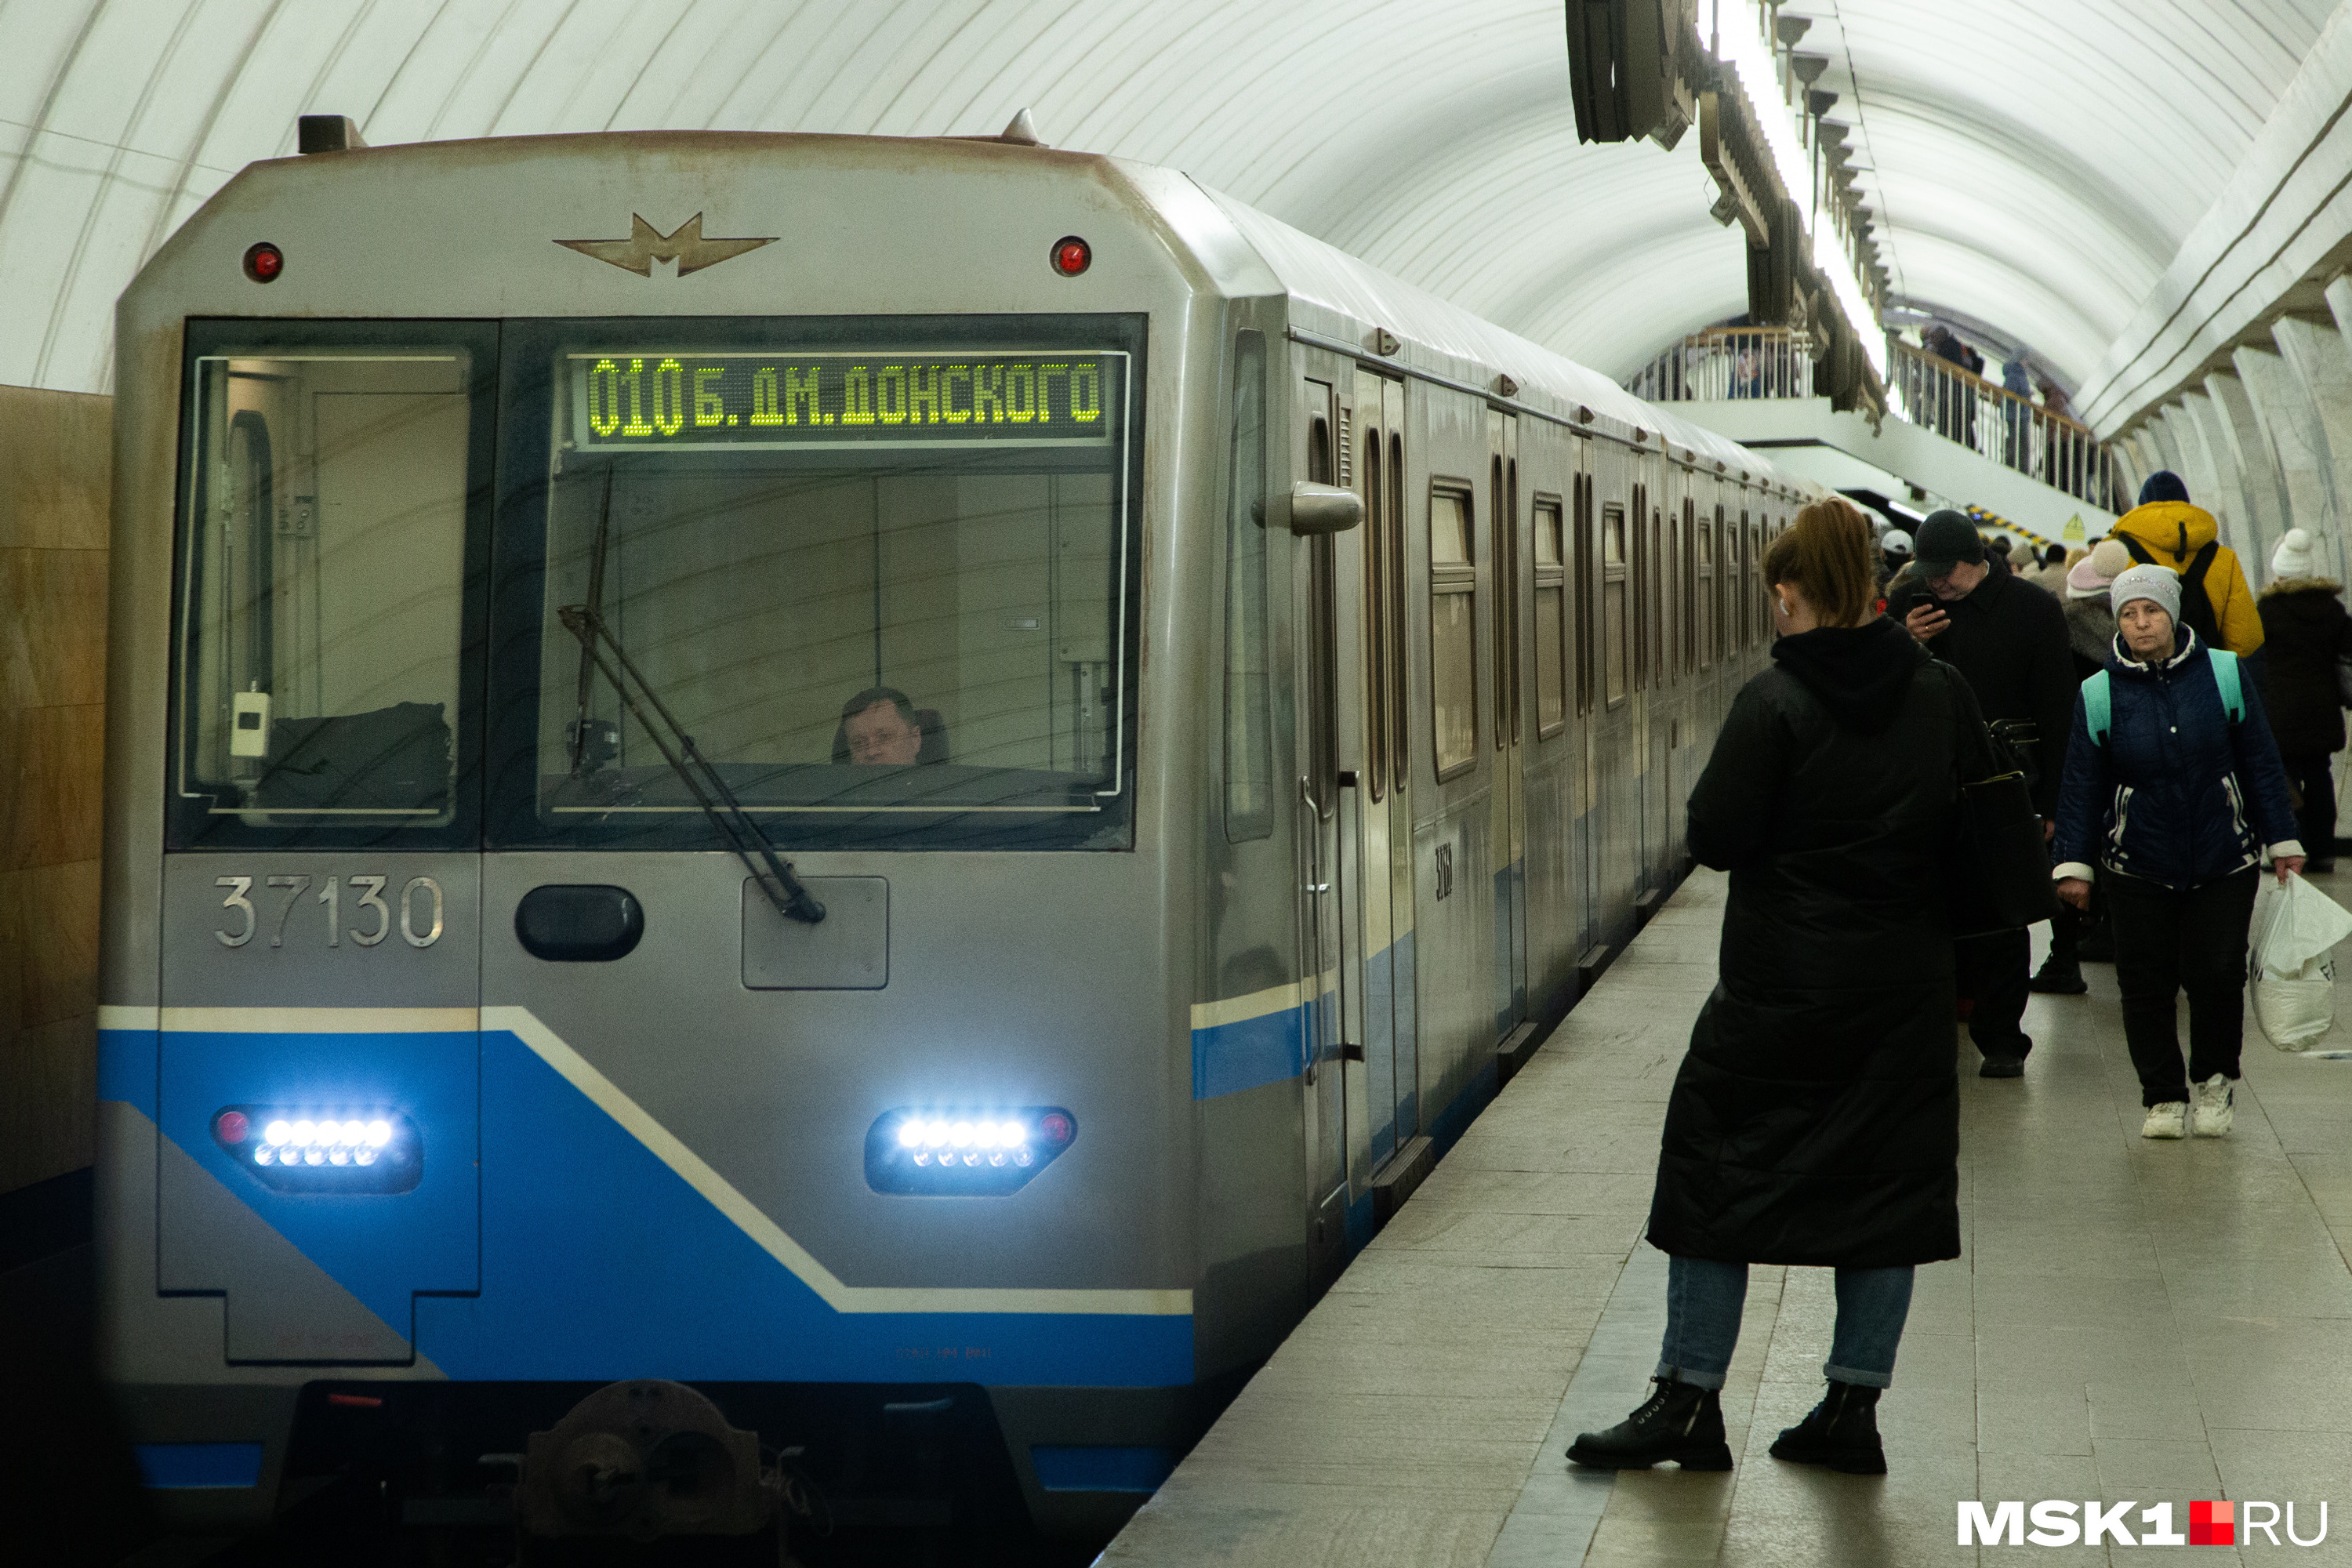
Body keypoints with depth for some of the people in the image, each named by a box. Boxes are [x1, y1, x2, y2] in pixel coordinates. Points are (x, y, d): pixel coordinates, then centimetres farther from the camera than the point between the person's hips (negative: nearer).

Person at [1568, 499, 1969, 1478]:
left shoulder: (1774, 705, -14)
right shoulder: (1942, 696, 0)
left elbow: (1716, 837, -13)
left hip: (1780, 988, -4)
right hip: (1905, 991, 4)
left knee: (1717, 1166, 7)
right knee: (1886, 1174, 11)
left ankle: (1689, 1399, 8)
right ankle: (1853, 1406, 12)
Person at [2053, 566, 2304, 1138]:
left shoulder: (2224, 674, -1)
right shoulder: (2100, 694, -2)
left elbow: (2260, 764, 5)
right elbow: (2083, 785, 4)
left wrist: (2283, 841, 6)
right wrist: (2074, 862, 1)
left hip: (2224, 861, 0)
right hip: (2137, 869, 0)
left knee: (2217, 973, -3)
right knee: (2145, 983, 0)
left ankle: (2214, 1082, 19)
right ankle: (2165, 1097, 14)